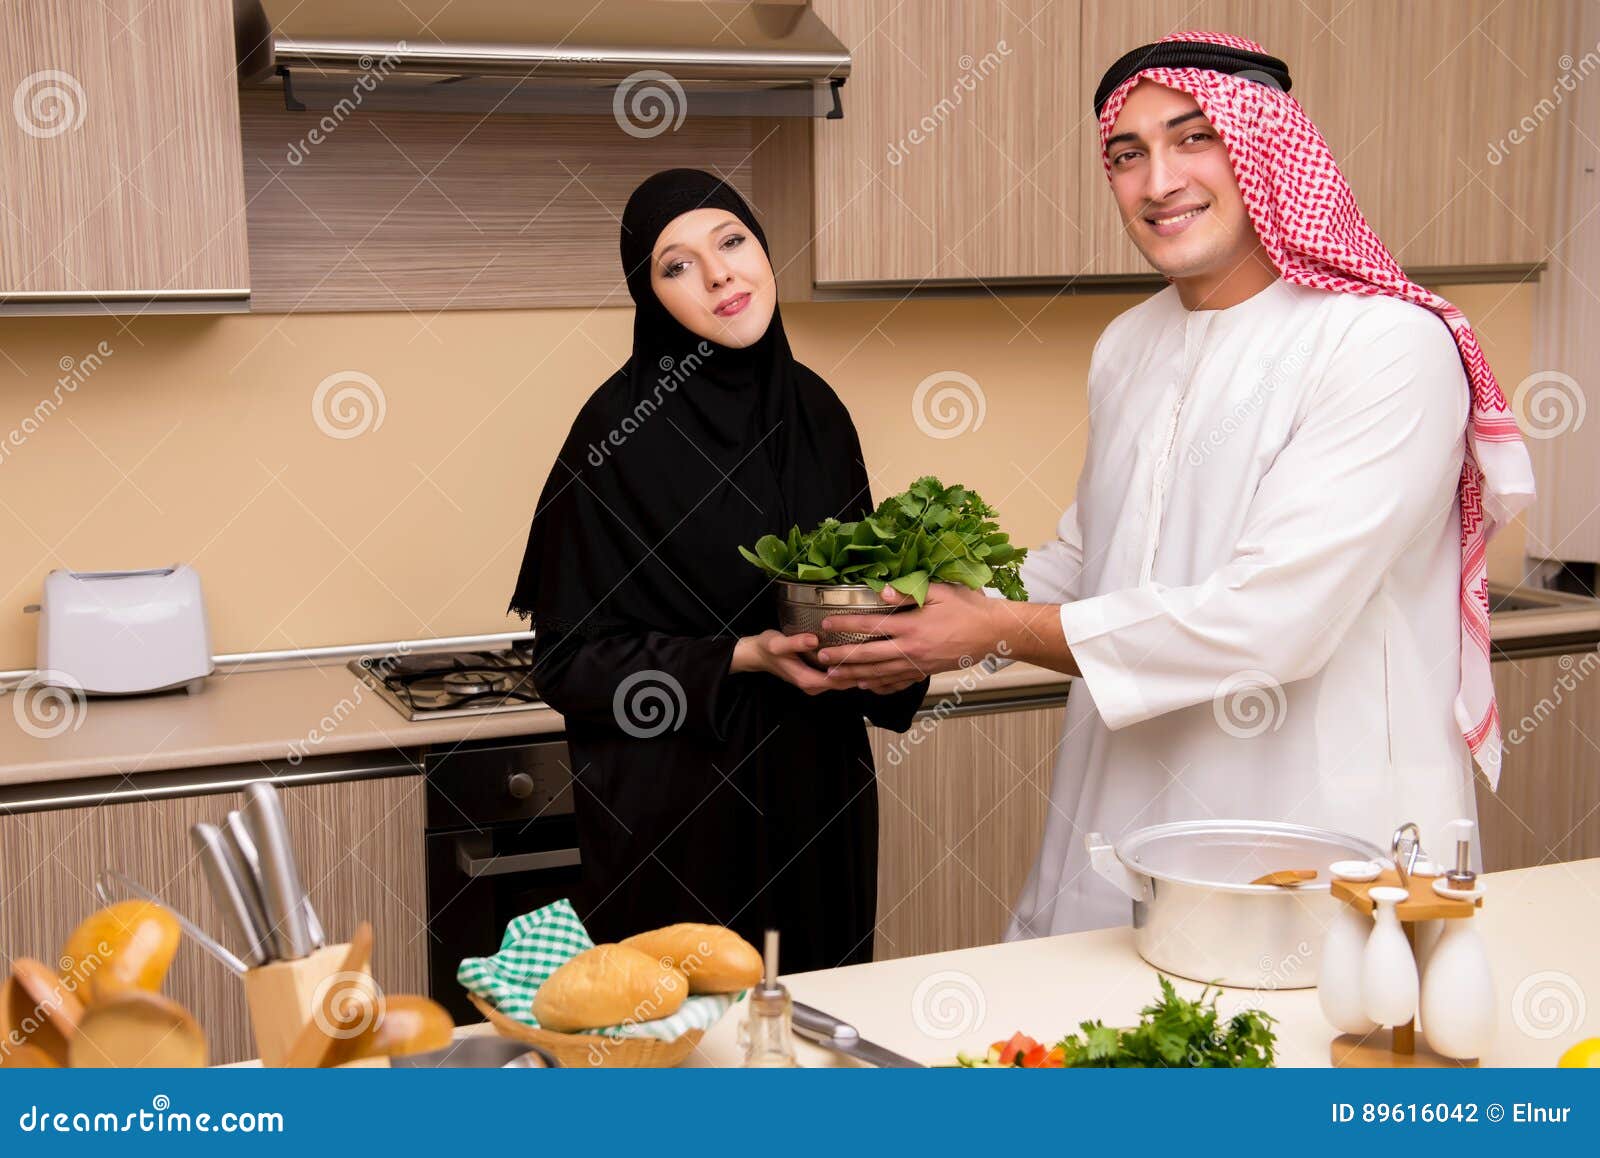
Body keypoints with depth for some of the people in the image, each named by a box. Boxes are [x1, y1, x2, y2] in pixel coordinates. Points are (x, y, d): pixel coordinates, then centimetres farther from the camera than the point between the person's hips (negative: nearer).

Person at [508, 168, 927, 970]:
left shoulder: (814, 409, 4)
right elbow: (571, 657, -11)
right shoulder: (623, 427, -12)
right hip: (675, 800, -5)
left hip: (814, 783, 5)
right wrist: (742, 659, -21)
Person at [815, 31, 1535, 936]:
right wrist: (955, 608, 3)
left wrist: (999, 632, -16)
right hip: (1124, 817, 7)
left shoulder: (1388, 345, -16)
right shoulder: (1128, 346, 9)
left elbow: (1271, 620, -24)